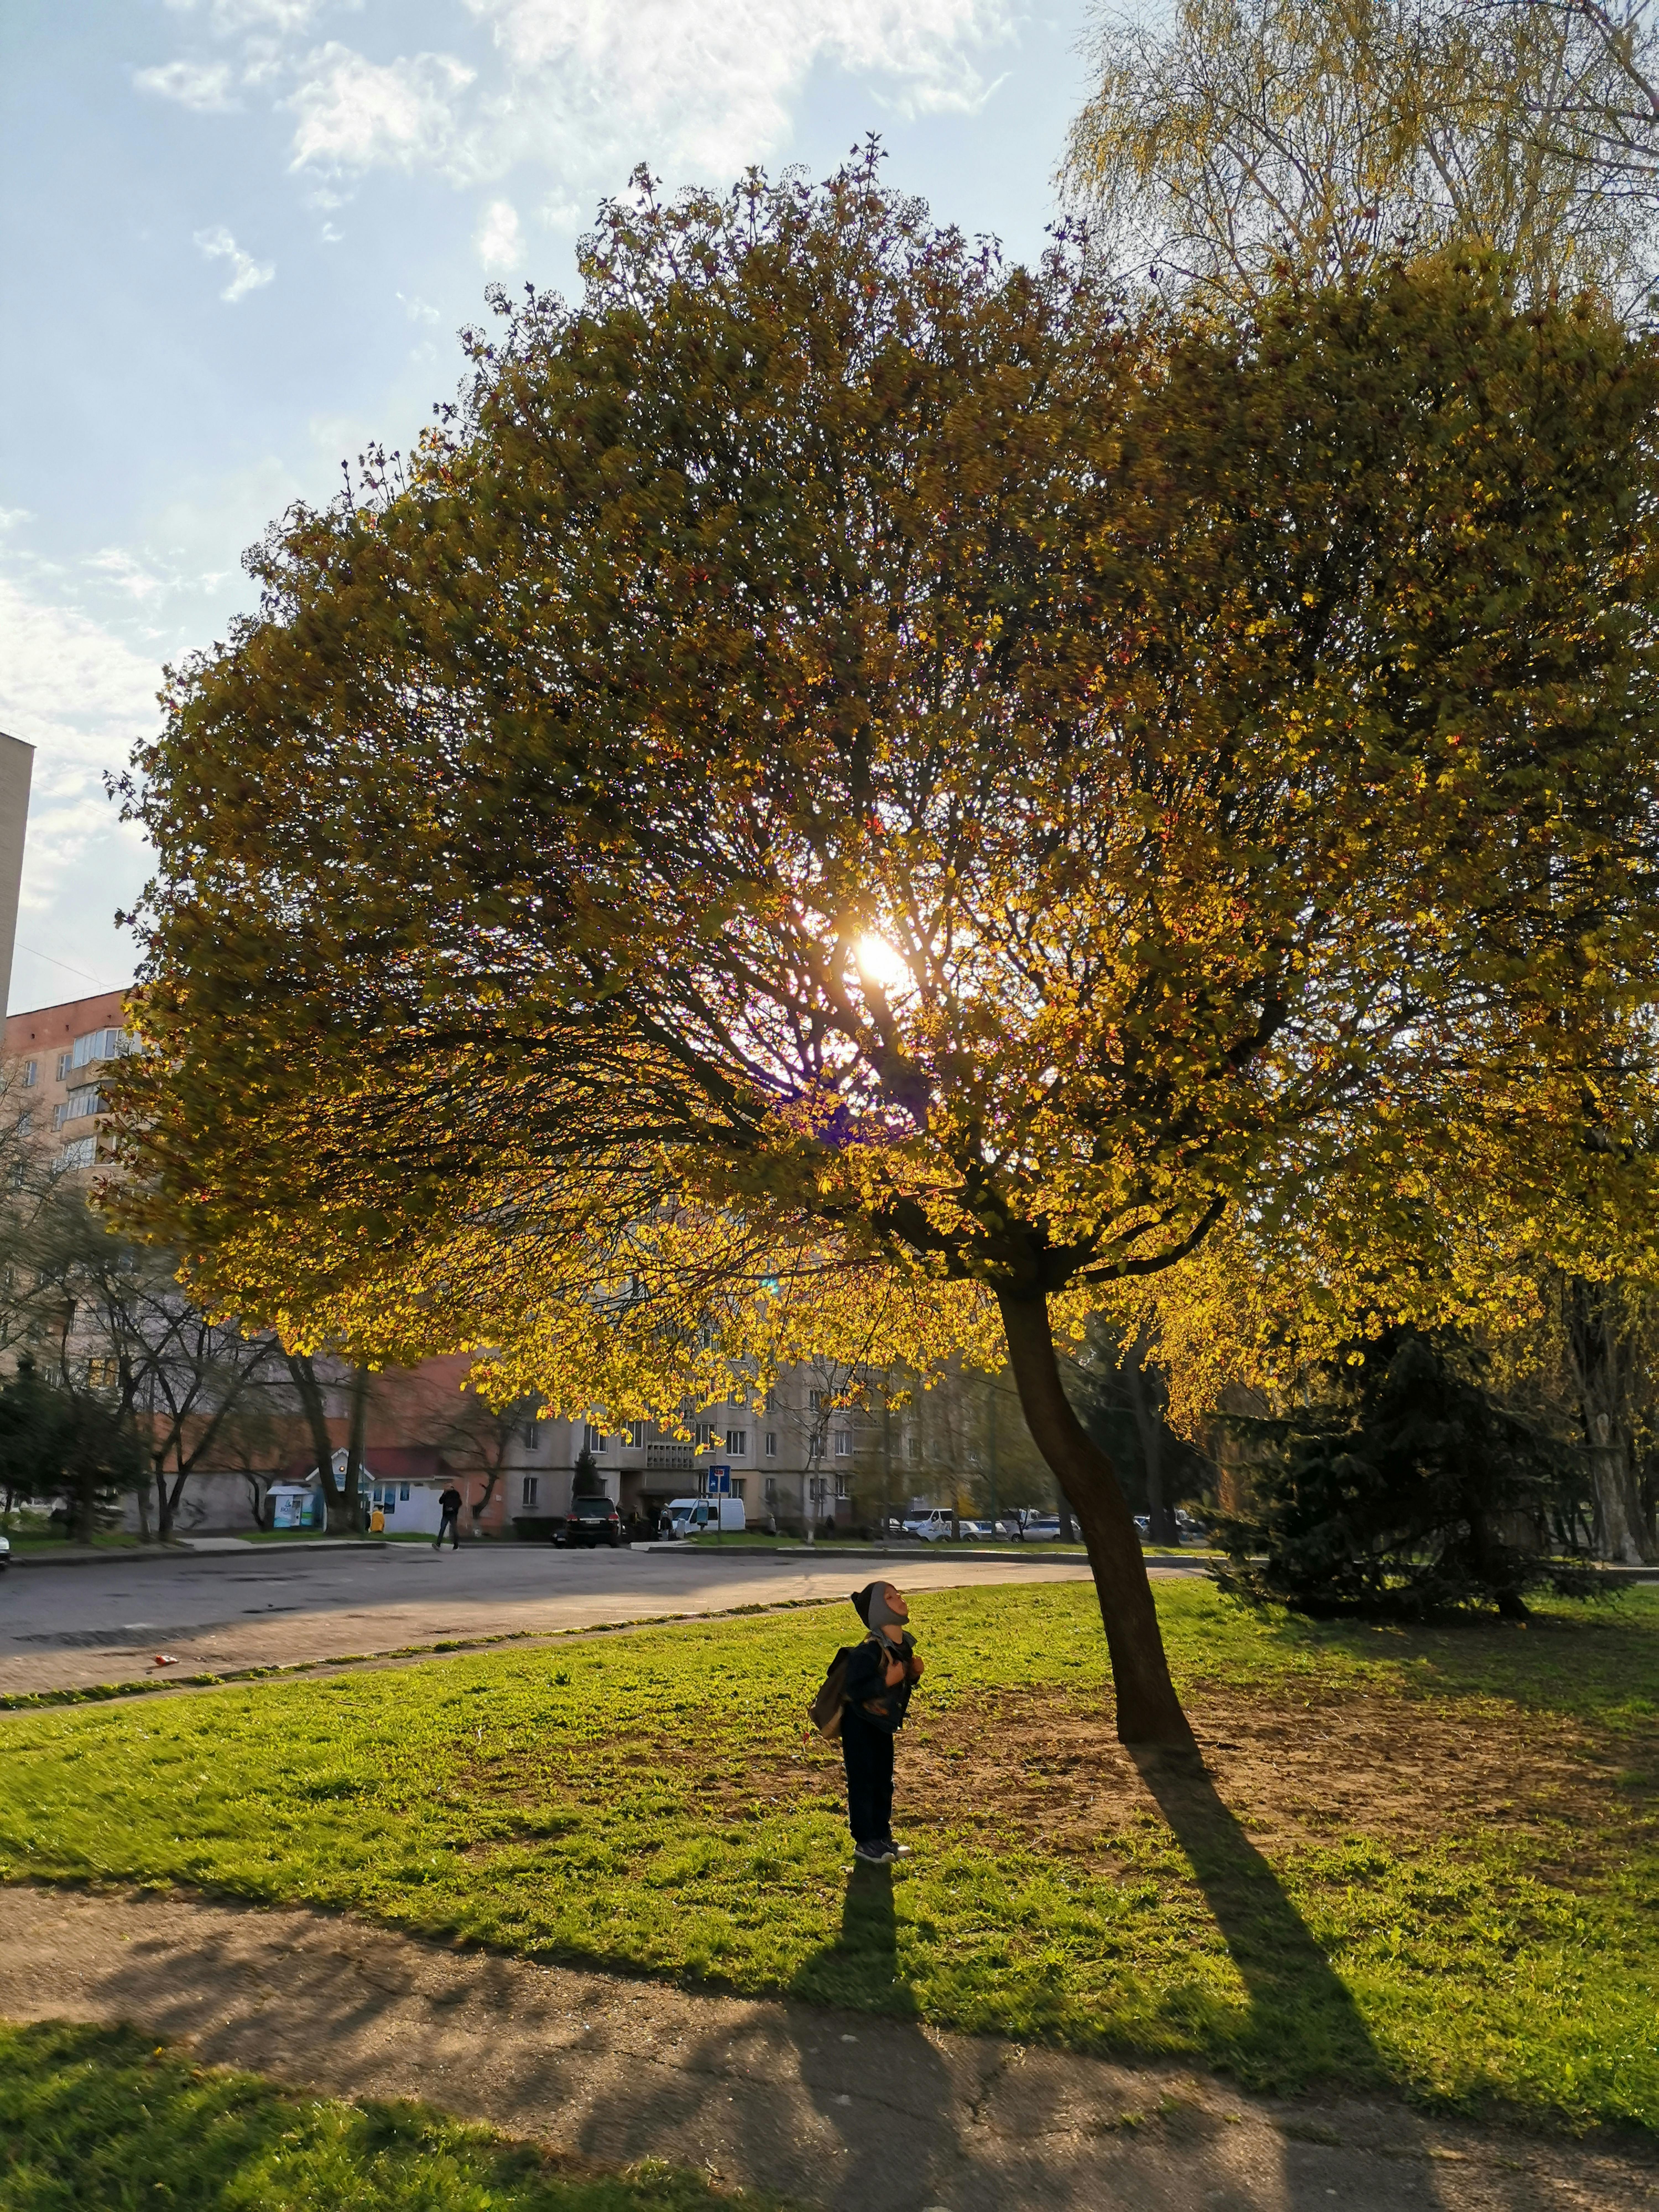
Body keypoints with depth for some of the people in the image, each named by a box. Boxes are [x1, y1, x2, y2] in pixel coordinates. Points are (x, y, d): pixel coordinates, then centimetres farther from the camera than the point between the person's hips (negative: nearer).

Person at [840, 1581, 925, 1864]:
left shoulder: (905, 1645, -3)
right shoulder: (870, 1650, -29)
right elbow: (856, 1689, -33)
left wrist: (913, 1674, -7)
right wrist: (887, 1681, -34)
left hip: (883, 1724, 8)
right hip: (860, 1725, -8)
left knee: (884, 1782, 16)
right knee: (863, 1783, 1)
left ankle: (882, 1836, 28)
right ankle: (864, 1842, 12)